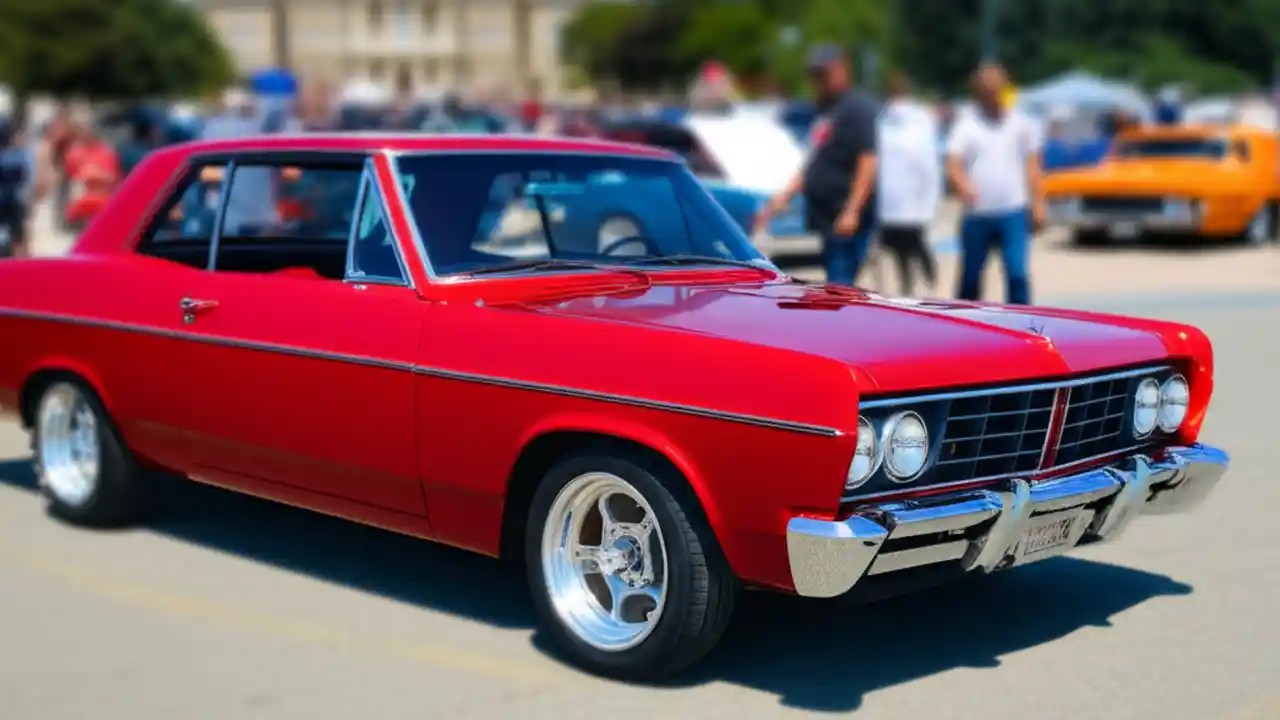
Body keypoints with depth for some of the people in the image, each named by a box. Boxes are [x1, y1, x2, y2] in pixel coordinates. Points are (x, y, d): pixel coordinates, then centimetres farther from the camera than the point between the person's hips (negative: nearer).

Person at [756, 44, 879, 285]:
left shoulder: (859, 108, -7)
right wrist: (783, 197, 23)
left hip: (846, 221, -9)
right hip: (825, 217, 9)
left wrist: (852, 211, -23)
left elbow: (869, 162, -16)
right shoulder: (828, 112, 22)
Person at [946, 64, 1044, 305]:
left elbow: (1032, 166, 12)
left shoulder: (1022, 123, 8)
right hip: (977, 214, 0)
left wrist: (1038, 204, 5)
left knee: (1017, 274, -11)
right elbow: (953, 164, -8)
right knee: (970, 278, 9)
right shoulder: (966, 124, 2)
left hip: (1014, 213, 0)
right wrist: (963, 186, -29)